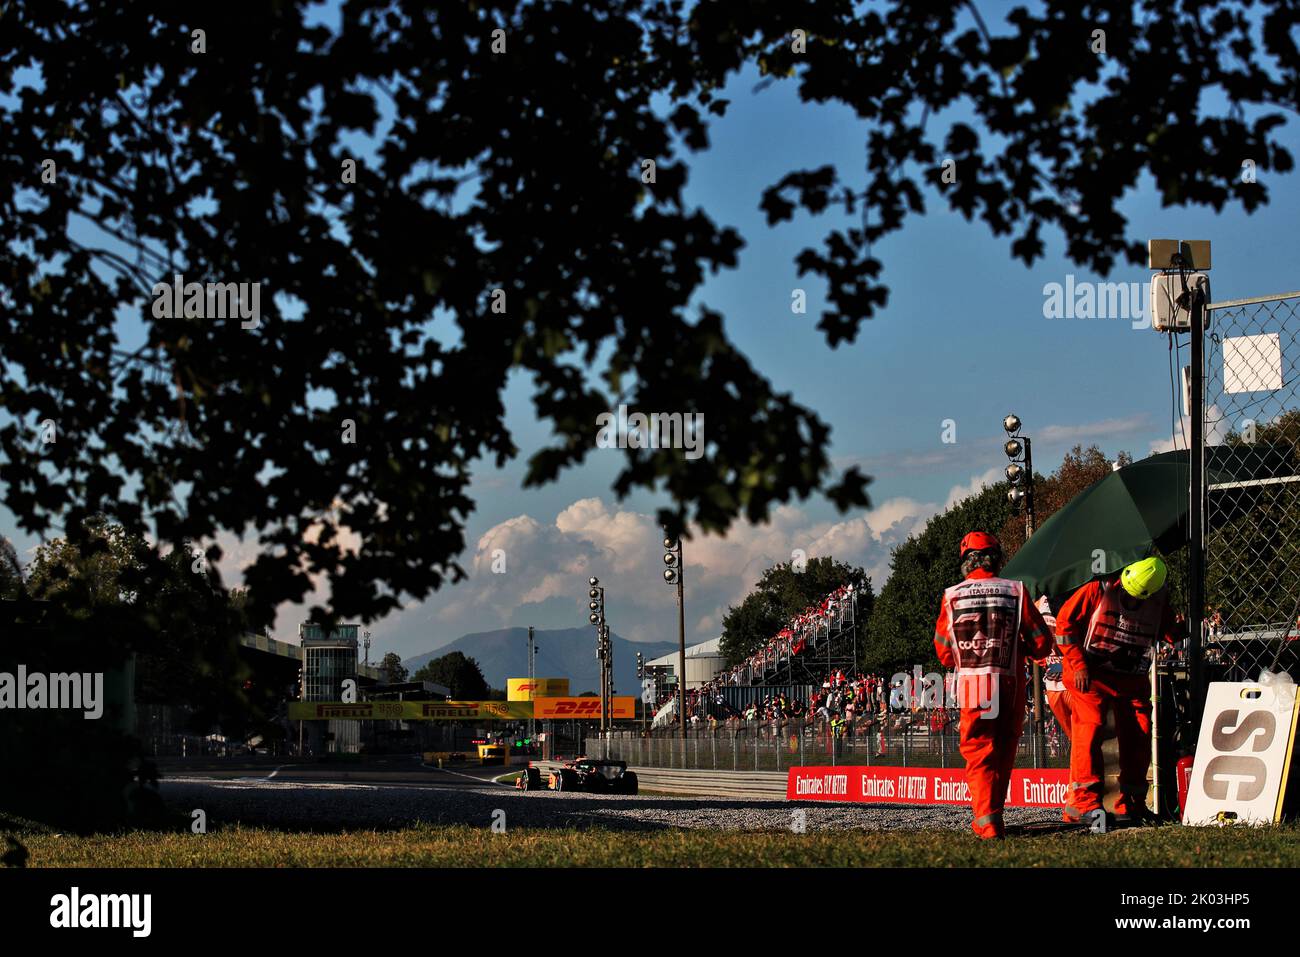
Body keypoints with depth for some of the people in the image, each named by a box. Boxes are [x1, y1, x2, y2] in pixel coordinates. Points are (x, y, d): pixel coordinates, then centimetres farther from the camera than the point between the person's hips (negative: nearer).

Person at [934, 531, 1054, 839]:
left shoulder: (952, 596, 0)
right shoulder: (1015, 591, -1)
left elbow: (944, 652, 8)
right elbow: (1041, 642, 2)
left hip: (971, 686, -1)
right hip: (1010, 684, 1)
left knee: (978, 753, 1)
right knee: (1004, 750, 15)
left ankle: (987, 818, -14)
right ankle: (990, 812, 20)